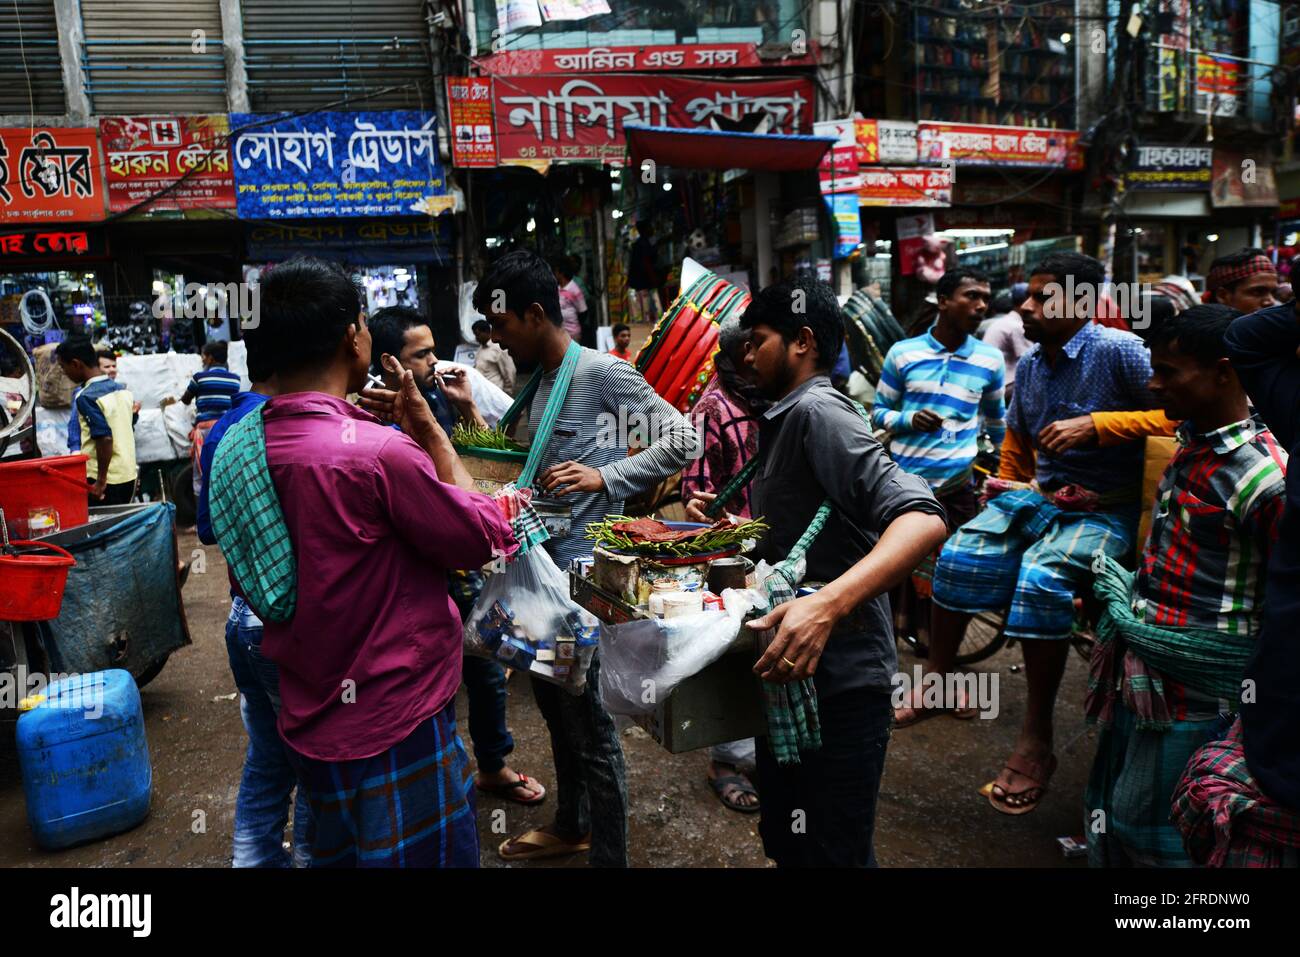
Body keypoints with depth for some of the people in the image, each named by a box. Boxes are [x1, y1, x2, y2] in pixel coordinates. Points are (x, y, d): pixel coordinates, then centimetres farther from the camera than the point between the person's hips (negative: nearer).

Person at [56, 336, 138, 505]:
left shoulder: (87, 398, -16)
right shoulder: (122, 389, 7)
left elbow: (105, 439, -23)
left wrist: (101, 481, -18)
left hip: (107, 479, -7)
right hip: (128, 475, 7)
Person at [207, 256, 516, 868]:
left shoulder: (236, 445, -1)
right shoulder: (379, 452, -26)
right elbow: (486, 538, -14)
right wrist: (430, 432, -5)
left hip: (309, 717, 8)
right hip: (393, 724, -8)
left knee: (334, 851, 24)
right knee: (431, 853, 9)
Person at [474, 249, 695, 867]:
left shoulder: (602, 371, -14)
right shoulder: (536, 379, 12)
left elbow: (681, 440, -18)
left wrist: (605, 476, -24)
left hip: (583, 568, -9)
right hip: (542, 562, 9)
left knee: (588, 719, 0)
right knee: (554, 703, 22)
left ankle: (609, 855, 18)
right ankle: (570, 826, 41)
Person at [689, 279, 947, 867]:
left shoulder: (817, 412, -18)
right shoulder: (783, 419, 13)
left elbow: (922, 519, -32)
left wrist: (828, 603, -44)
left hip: (838, 679, -10)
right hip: (790, 671, 10)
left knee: (831, 854, 6)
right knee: (784, 845, 23)